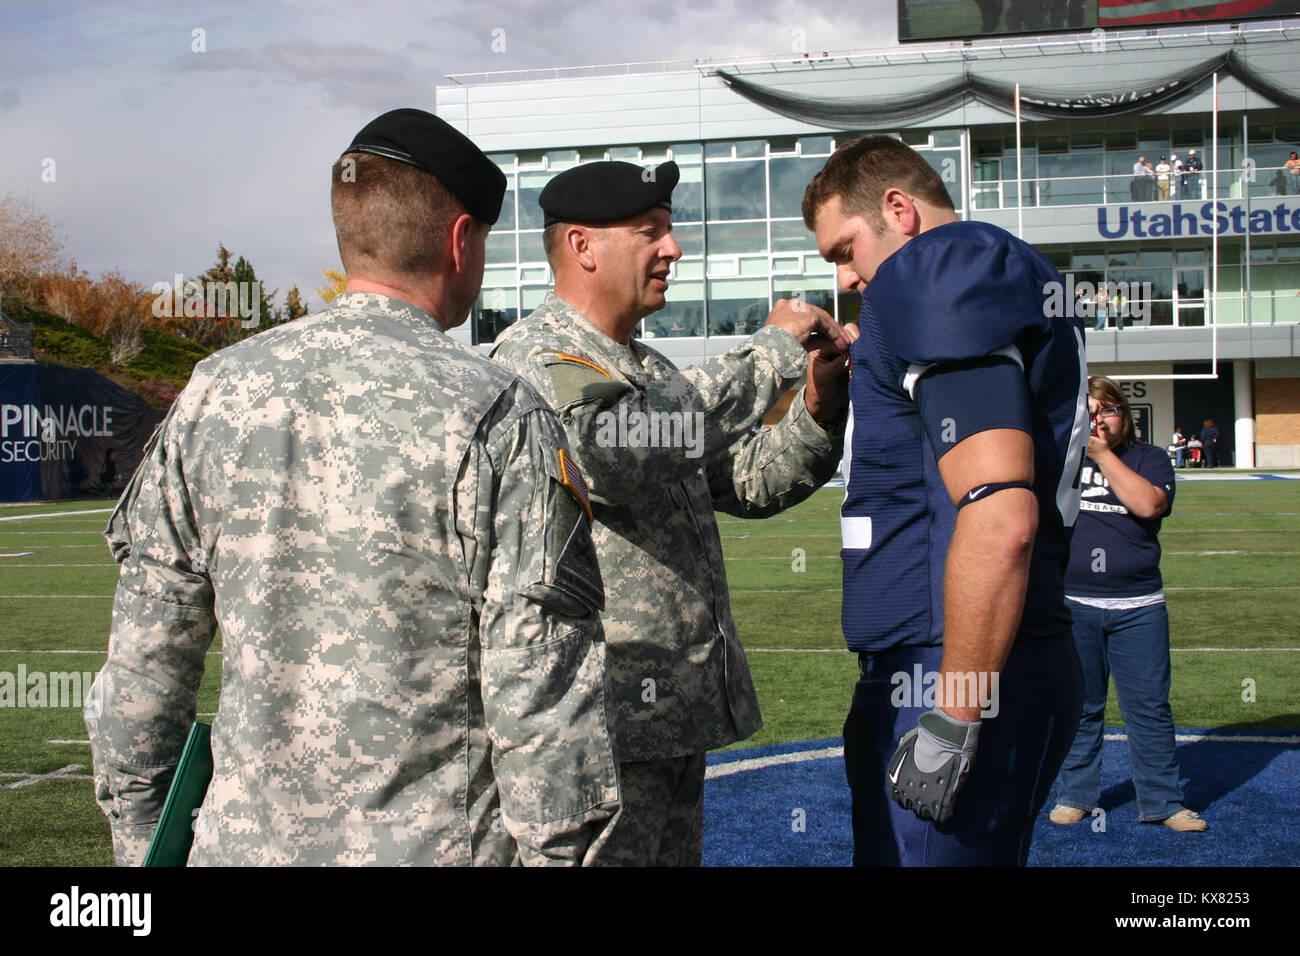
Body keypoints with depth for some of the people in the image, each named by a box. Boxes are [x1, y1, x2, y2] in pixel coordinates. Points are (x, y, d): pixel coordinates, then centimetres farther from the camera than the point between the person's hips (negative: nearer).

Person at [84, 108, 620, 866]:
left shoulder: (215, 392, 1)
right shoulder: (499, 420, -15)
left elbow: (146, 655, 6)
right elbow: (543, 694, -16)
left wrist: (140, 838, 17)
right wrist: (561, 851, -5)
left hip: (247, 839, 5)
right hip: (436, 843, -4)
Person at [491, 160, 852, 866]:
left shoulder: (650, 369, 19)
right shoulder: (535, 356, -11)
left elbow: (745, 481, 17)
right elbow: (619, 445, -31)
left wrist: (818, 411, -3)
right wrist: (774, 350, -22)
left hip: (678, 713, 9)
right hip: (602, 721, -9)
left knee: (676, 856, 16)